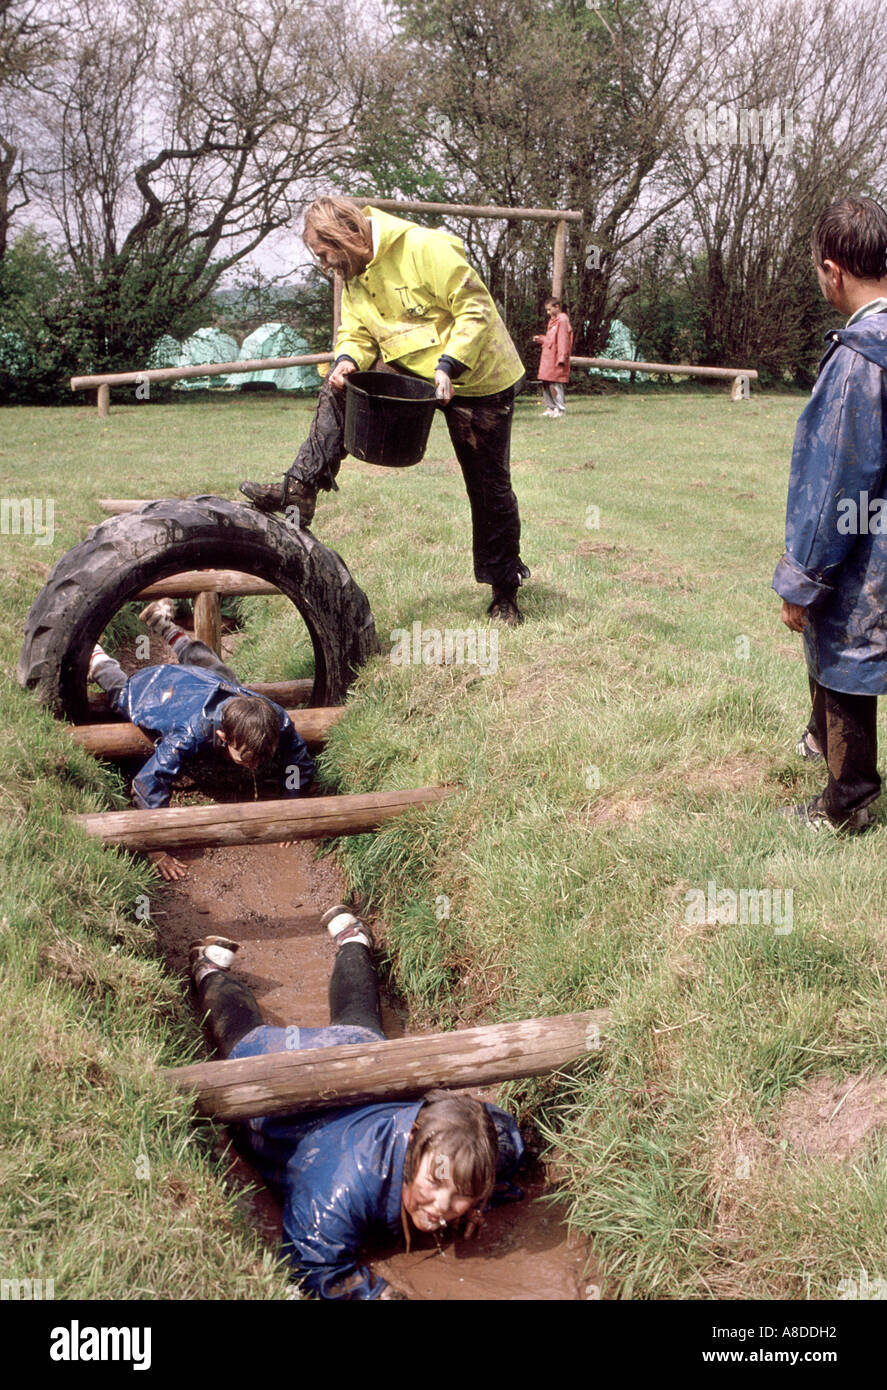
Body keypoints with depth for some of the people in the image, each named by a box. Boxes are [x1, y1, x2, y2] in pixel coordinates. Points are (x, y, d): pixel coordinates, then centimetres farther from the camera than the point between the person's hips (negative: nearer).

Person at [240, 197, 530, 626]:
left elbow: (475, 309, -24)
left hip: (478, 380, -7)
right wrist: (347, 360, -21)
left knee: (489, 486, 1)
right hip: (413, 375, 7)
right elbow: (358, 333, 2)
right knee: (338, 392, -10)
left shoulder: (425, 248, -23)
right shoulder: (354, 277, 3)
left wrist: (448, 366, -31)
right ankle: (299, 491, -10)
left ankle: (505, 594, 15)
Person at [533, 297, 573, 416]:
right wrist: (540, 339, 12)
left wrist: (561, 358, -20)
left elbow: (563, 340, -15)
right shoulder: (552, 320, 20)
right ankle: (551, 407, 19)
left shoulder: (562, 320, -10)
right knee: (545, 384, 10)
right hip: (547, 358, 10)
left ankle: (561, 409, -6)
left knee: (554, 383, -11)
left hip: (555, 360, -10)